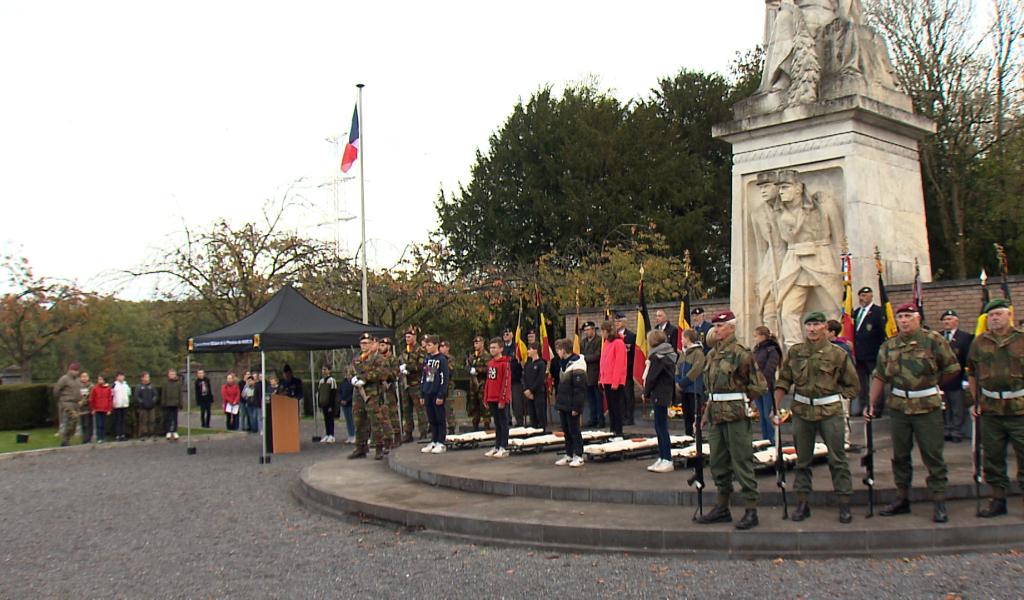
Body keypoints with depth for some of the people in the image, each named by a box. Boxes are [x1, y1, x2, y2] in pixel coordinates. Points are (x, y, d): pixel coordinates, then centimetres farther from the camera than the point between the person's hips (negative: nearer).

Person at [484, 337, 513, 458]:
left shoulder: (505, 363, -11)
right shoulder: (490, 363, 12)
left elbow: (506, 382, -15)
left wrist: (503, 399, -18)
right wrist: (486, 397, 13)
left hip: (502, 399, -7)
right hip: (492, 398, 7)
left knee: (503, 422, -1)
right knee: (497, 423, 13)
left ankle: (504, 448, 3)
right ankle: (497, 446, 19)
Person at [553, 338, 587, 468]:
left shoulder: (576, 365, -17)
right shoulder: (564, 364, 13)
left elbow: (580, 389, -19)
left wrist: (576, 407, -20)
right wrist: (558, 402, 17)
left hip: (571, 406, -9)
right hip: (563, 405, 9)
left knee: (574, 430, -1)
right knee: (566, 431, 13)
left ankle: (578, 456, 6)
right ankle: (569, 455, 21)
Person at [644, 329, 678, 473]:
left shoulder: (656, 356, -13)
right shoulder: (669, 354, 13)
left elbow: (651, 377, -15)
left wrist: (646, 393, -2)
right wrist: (672, 395, 16)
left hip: (659, 395, -9)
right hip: (667, 394, 9)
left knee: (661, 427, -6)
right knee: (660, 427, 13)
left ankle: (667, 460, -4)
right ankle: (662, 458, 17)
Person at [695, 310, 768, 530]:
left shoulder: (741, 354, -10)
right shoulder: (712, 354, 14)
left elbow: (760, 385, -9)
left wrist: (740, 401, -2)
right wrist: (707, 414, 20)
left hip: (735, 416, -8)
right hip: (716, 416, 8)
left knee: (742, 462, -3)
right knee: (718, 463, 13)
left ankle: (751, 510, 4)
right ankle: (722, 508, 23)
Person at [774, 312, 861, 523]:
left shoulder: (837, 353, -1)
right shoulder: (794, 352, 5)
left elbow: (853, 385, 9)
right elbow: (782, 382, 8)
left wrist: (834, 396, 2)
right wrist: (776, 408, 1)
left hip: (830, 412, -2)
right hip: (802, 411, 2)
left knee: (837, 458, -1)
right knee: (802, 460, 9)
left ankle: (844, 504, 8)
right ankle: (802, 503, 17)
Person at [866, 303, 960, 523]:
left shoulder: (934, 340, -4)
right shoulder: (888, 346, 6)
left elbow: (952, 369, 4)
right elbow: (879, 377, 9)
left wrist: (931, 384, 11)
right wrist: (872, 404, 5)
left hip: (928, 407, -4)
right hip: (898, 407, 4)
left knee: (933, 456, 0)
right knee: (900, 456, 11)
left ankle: (939, 503, 8)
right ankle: (902, 499, 22)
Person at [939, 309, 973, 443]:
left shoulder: (965, 337, -5)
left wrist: (966, 379, -13)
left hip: (957, 381, -4)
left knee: (958, 409, 5)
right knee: (944, 409, 11)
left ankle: (958, 433, 14)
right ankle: (947, 431, 21)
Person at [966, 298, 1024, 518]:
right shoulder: (979, 343, 8)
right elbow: (972, 374, 17)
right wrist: (976, 401, 12)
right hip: (990, 409, 3)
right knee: (993, 459, 10)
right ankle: (998, 500, 21)